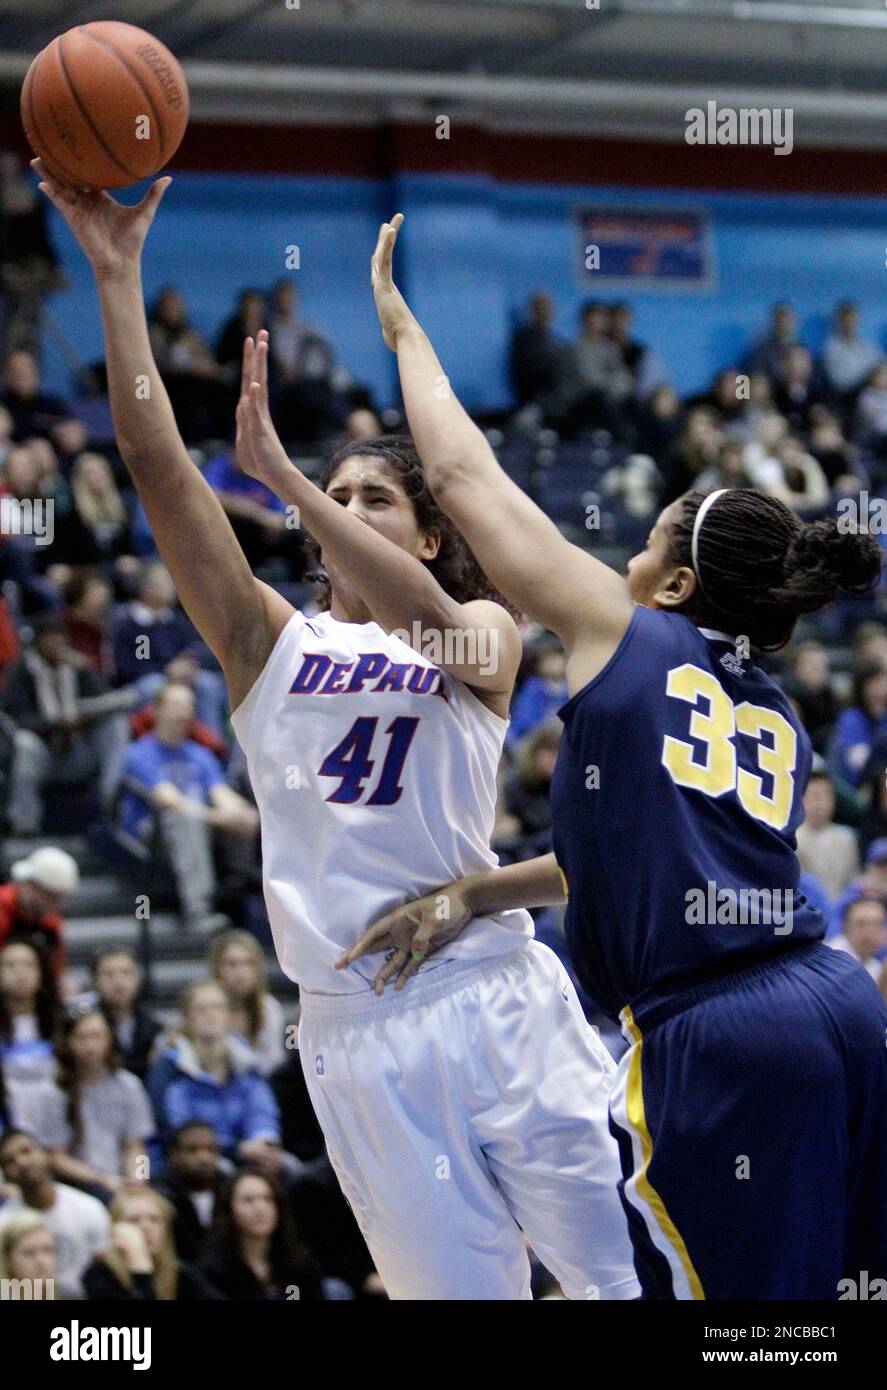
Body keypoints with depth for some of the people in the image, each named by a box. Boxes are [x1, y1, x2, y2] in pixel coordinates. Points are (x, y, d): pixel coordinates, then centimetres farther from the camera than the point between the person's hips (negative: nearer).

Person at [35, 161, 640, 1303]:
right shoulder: (270, 643, 12)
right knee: (460, 1294, 2)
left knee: (623, 1275, -2)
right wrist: (116, 274, -2)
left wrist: (278, 469, -19)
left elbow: (436, 628, -16)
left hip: (494, 1003, -1)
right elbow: (156, 464, 4)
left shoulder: (488, 630, 9)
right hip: (355, 1030, 1)